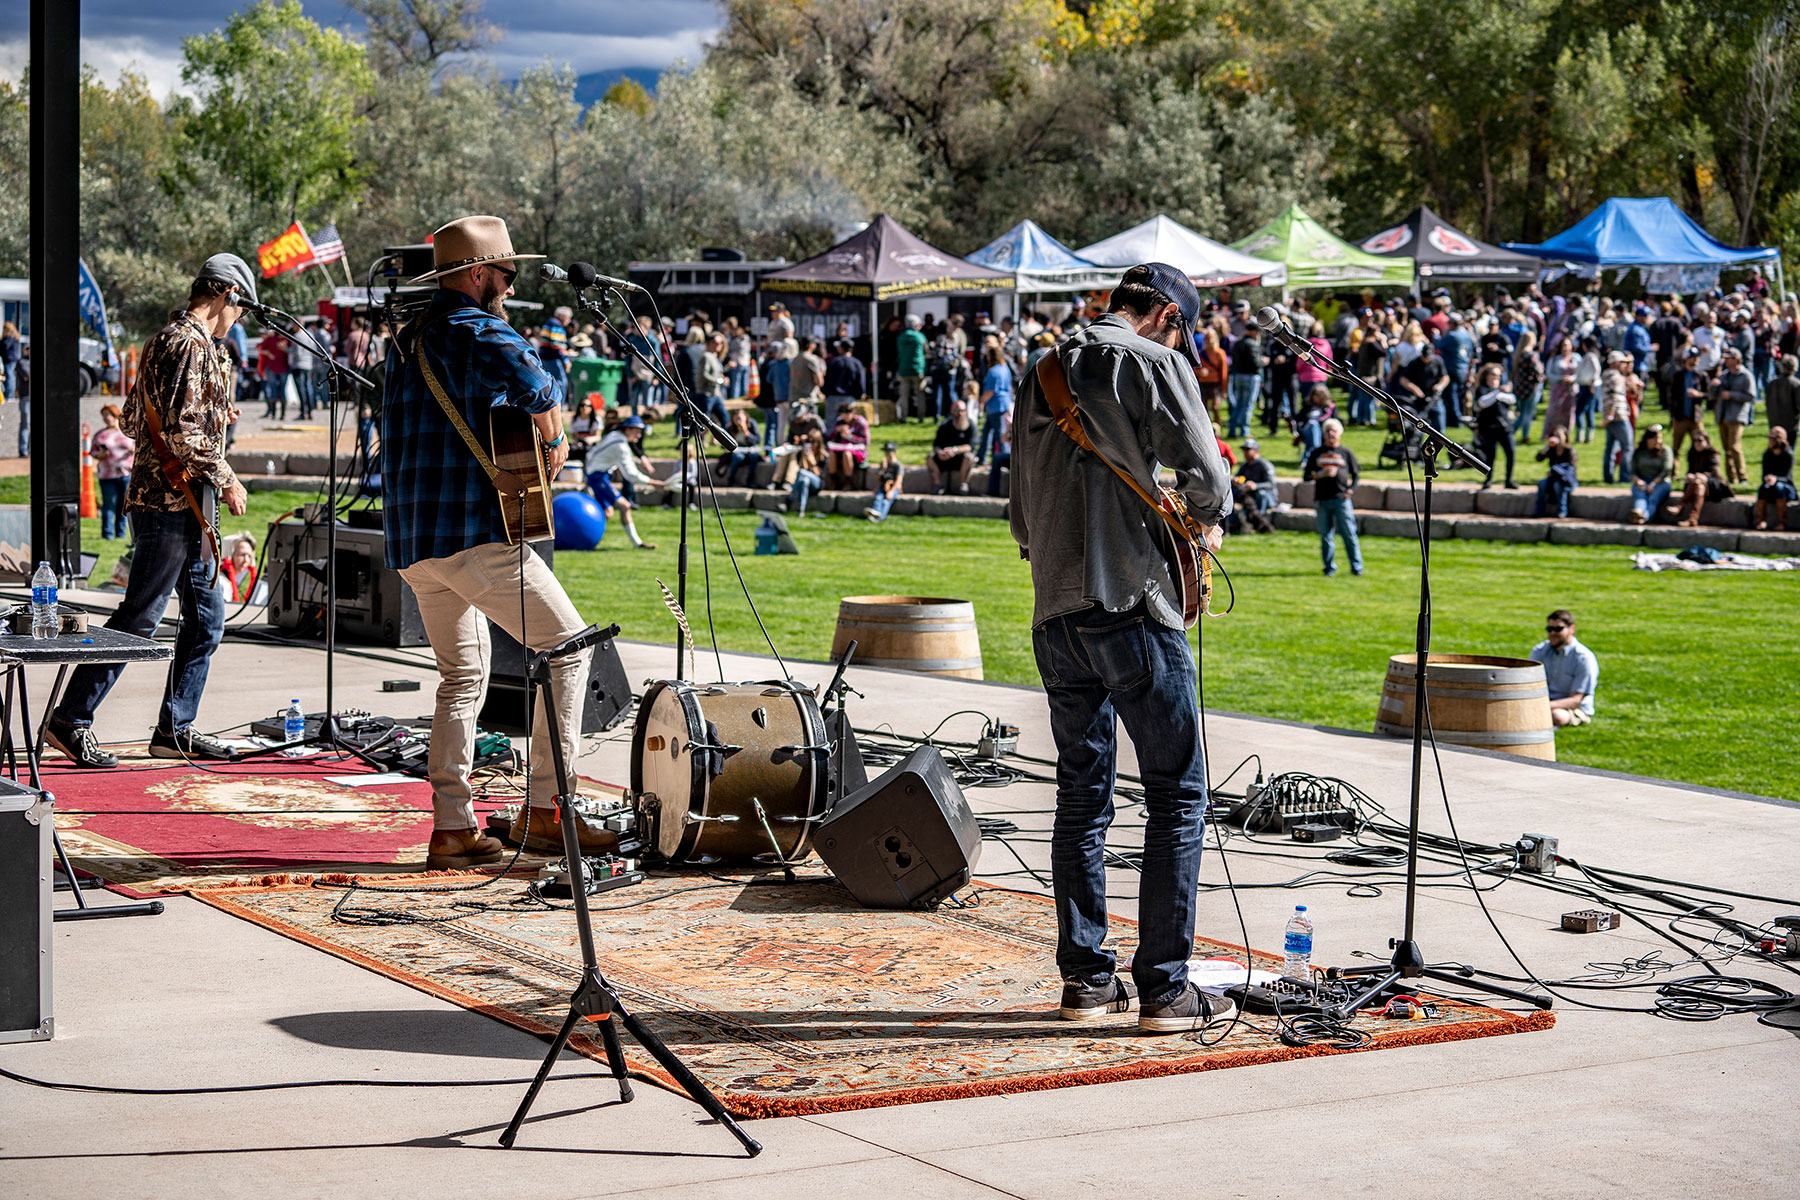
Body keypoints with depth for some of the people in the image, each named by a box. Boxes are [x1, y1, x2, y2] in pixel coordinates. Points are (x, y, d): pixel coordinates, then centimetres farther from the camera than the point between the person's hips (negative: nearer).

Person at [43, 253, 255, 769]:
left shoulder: (166, 339, 17)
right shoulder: (192, 345, -14)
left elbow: (131, 421, 21)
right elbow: (185, 433, -23)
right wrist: (227, 479, -13)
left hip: (187, 506, 10)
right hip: (174, 502, -10)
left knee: (206, 616, 12)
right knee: (138, 617, -7)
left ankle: (176, 730, 16)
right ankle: (71, 719, -2)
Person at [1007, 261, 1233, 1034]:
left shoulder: (1042, 376, 18)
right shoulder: (1154, 362, -3)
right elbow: (1204, 473, -12)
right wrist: (1205, 522, 7)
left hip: (1054, 614, 7)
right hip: (1133, 607, -7)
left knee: (1081, 792, 14)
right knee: (1176, 794, 0)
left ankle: (1086, 978, 16)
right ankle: (1164, 987, -1)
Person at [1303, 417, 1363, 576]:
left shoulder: (1346, 452, 11)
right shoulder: (1316, 453, 14)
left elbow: (1356, 474, 11)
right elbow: (1306, 476, 9)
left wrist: (1351, 490, -7)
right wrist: (1321, 474, -9)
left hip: (1342, 499, -2)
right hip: (1321, 500, 2)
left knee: (1349, 533, -7)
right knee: (1325, 535, 4)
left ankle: (1356, 567, -3)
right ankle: (1330, 567, 11)